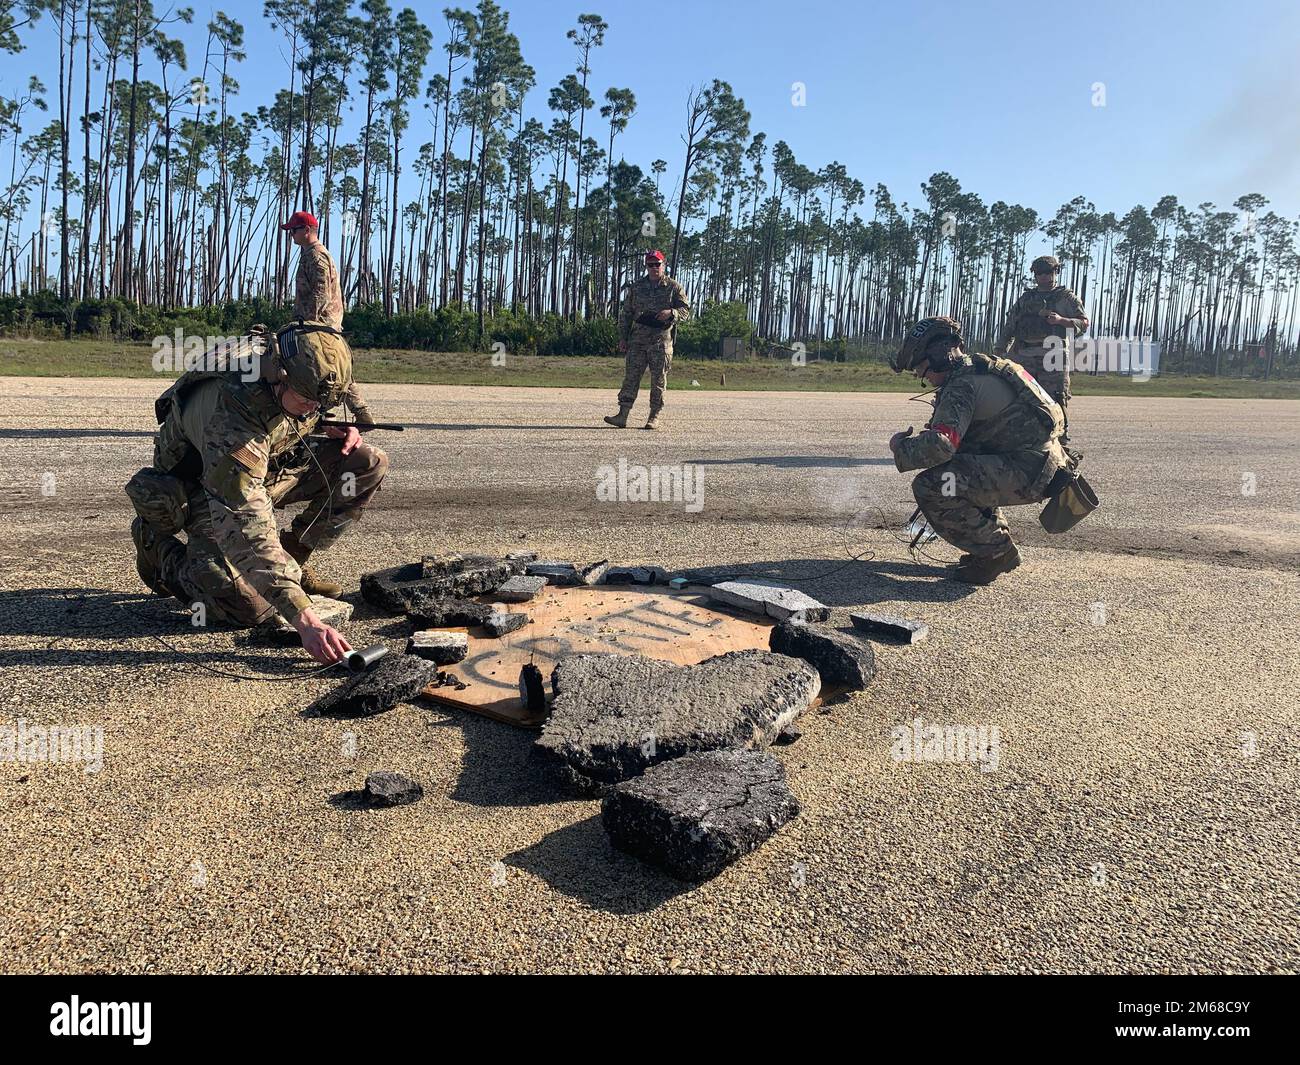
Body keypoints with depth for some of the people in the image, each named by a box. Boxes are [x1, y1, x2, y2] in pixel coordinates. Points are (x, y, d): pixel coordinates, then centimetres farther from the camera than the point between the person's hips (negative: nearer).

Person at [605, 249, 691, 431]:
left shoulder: (673, 287, 5)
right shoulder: (636, 287, 11)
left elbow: (686, 311, 3)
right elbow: (625, 313, 14)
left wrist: (671, 312, -19)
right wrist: (622, 337, 6)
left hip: (662, 340, -2)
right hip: (638, 339, 2)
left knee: (659, 380, 1)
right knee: (631, 376, -3)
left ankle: (654, 417, 7)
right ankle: (622, 415, -5)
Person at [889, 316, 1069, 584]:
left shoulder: (961, 386, -14)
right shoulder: (982, 368, 17)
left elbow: (940, 444, -27)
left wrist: (901, 446, -9)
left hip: (1029, 471, -10)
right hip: (1042, 462, 10)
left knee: (928, 486, -17)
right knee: (965, 469, 30)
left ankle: (995, 552, -4)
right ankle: (997, 540, 25)